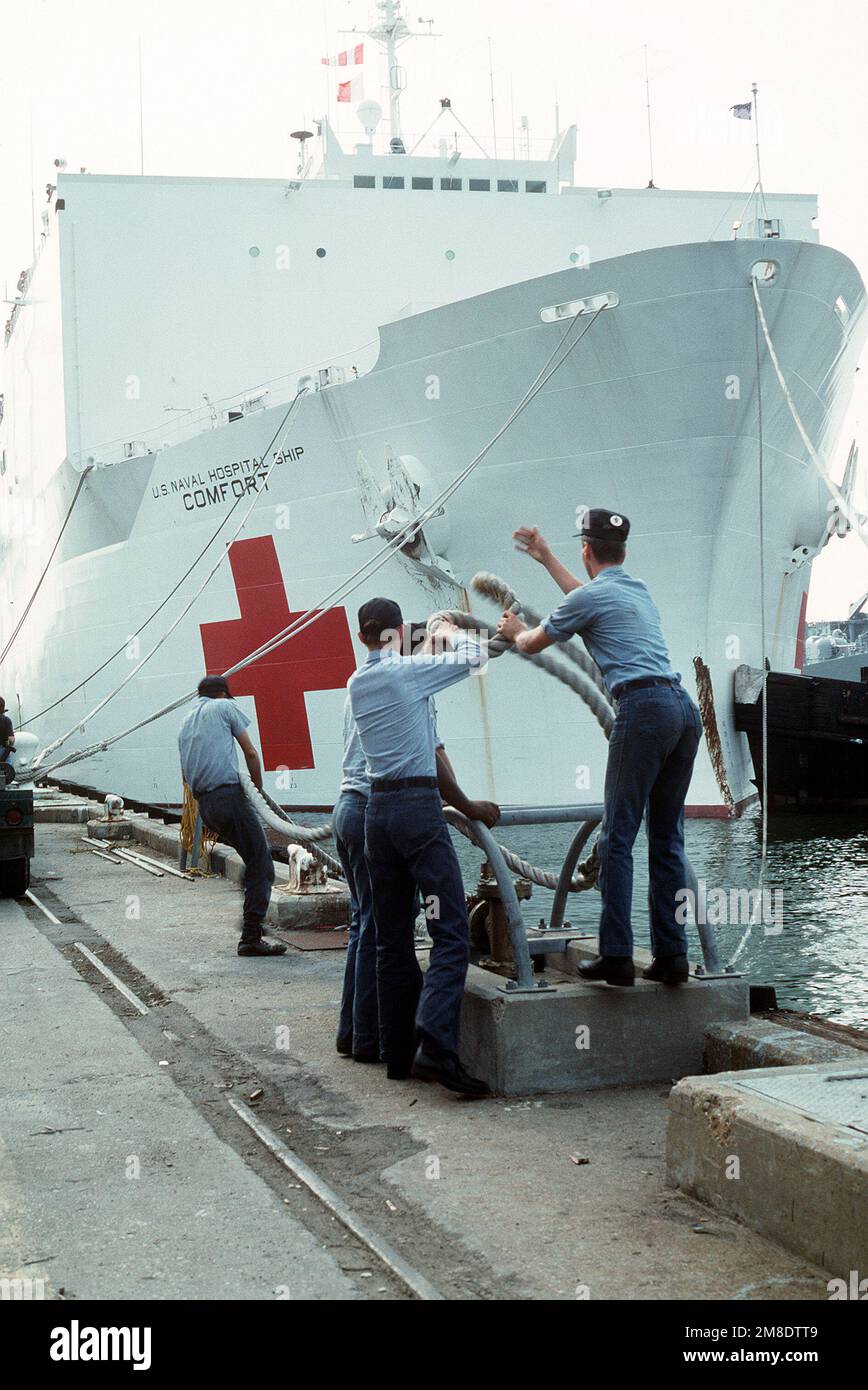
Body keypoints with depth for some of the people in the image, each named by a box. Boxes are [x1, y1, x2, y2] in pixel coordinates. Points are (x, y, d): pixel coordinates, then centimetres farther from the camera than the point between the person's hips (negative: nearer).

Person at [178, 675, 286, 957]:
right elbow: (250, 752, 2)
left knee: (253, 861, 17)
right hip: (229, 794, -8)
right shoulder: (225, 706, 7)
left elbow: (186, 775, 27)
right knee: (261, 867, -7)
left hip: (204, 804, 8)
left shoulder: (185, 724, 26)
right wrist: (258, 786, 15)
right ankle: (251, 938, -12)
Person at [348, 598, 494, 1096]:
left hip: (377, 810, 7)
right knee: (451, 933, -9)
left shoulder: (356, 684, 12)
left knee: (393, 939, 10)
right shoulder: (409, 670, -7)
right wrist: (450, 633, 21)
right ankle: (435, 1044, -24)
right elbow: (476, 656, 2)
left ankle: (399, 1054, 12)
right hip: (419, 805, -7)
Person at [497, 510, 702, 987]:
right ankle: (671, 955, 7)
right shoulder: (638, 589, 25)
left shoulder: (590, 597, 2)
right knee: (667, 839, 9)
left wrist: (514, 630, 41)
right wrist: (546, 558, 58)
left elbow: (533, 643, 17)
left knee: (617, 836, -6)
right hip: (685, 707, 8)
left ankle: (616, 956, -11)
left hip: (645, 707, -8)